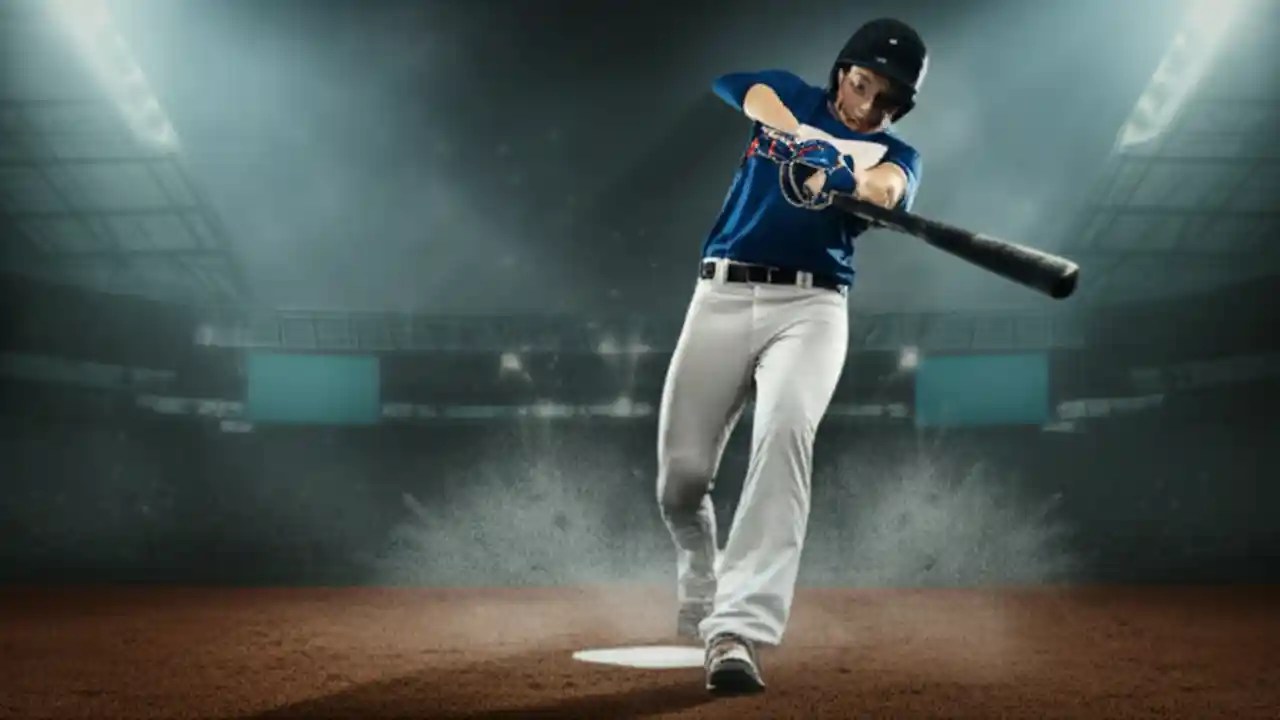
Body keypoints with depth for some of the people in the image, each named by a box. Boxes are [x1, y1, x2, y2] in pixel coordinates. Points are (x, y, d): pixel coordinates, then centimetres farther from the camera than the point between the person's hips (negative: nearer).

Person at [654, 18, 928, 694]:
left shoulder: (894, 153, 13)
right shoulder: (788, 93, 18)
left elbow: (887, 188, -13)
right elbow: (730, 87, -5)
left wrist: (841, 178, -37)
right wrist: (787, 125, -25)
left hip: (811, 306, -1)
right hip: (721, 296, 2)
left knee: (786, 432, -29)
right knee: (681, 473, -4)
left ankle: (735, 631, -37)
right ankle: (702, 594, 28)